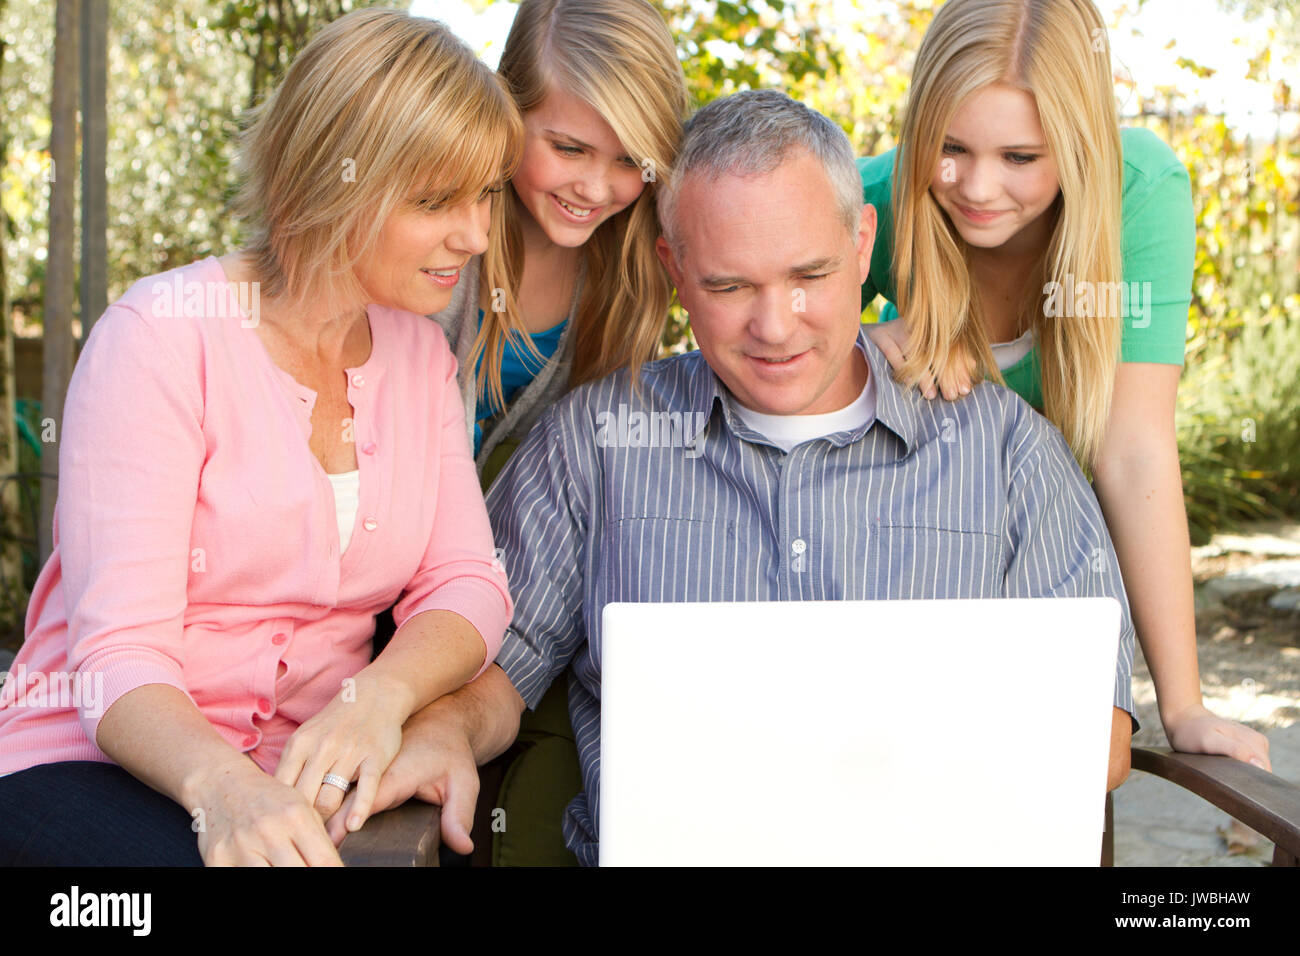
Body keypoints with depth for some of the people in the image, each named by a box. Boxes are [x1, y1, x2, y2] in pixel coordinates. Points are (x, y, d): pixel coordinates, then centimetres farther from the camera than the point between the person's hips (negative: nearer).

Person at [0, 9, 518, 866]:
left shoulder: (420, 352, 8)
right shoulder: (163, 336, -10)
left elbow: (467, 585, 1)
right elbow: (119, 652, -16)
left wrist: (381, 694, -22)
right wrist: (220, 783, -37)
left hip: (311, 781, 6)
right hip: (96, 765, -5)